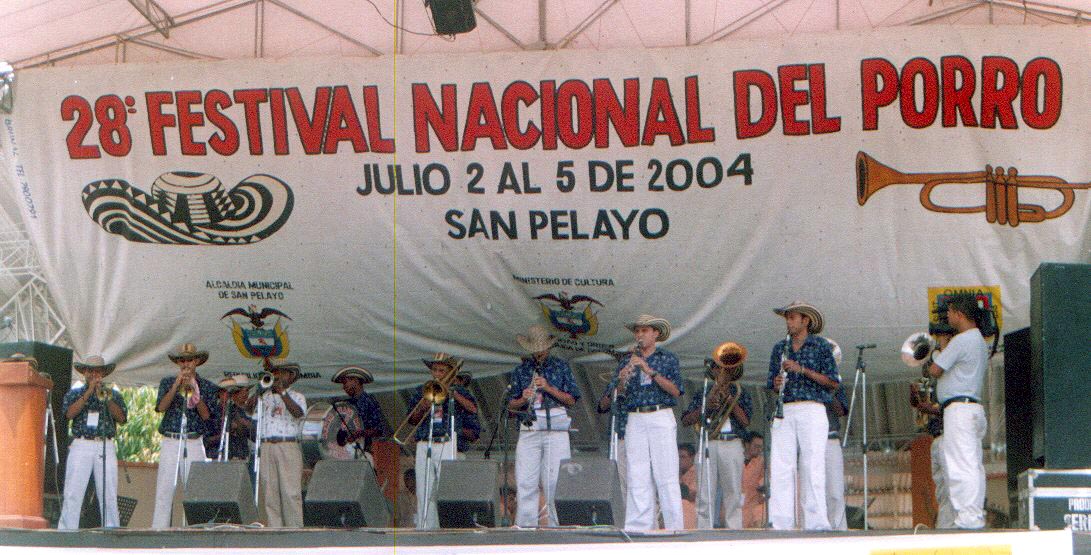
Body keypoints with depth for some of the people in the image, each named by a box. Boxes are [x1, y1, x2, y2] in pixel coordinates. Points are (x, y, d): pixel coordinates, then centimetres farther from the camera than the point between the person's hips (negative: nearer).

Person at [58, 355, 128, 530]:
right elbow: (69, 413, -5)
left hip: (106, 447, 1)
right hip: (81, 445, -1)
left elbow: (121, 418, 2)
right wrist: (88, 393, -8)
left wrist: (107, 398, -8)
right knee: (72, 494, -8)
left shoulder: (113, 394, 16)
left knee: (109, 496, -3)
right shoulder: (74, 394, 14)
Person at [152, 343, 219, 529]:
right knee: (164, 489, -6)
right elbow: (161, 407, -4)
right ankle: (158, 529, -7)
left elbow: (207, 416, 0)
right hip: (170, 442, 0)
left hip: (194, 444, 0)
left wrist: (195, 394, -11)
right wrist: (177, 385, -10)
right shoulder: (167, 383, 12)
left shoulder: (207, 387, 10)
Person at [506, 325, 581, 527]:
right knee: (525, 482, -4)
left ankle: (558, 525, -4)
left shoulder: (561, 367, 11)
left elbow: (571, 400, 5)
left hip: (556, 429, -2)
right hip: (529, 430, 2)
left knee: (556, 480, -7)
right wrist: (523, 399, -9)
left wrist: (549, 388, -8)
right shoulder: (521, 370, 15)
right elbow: (511, 406, 13)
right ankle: (525, 526, -2)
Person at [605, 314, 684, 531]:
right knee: (637, 478, -2)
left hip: (661, 418, -3)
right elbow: (618, 397, 9)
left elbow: (675, 391, -5)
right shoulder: (627, 361, 15)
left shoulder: (668, 359, 7)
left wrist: (650, 371, -15)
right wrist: (623, 379, -12)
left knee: (666, 477, -8)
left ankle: (674, 527, -9)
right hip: (635, 421, 3)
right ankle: (639, 528, -2)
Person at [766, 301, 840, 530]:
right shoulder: (780, 348, 18)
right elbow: (771, 384, 21)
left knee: (813, 466, -9)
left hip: (811, 411, -4)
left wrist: (801, 369, -9)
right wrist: (776, 384, -4)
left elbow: (832, 382, -1)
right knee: (780, 468, -4)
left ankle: (816, 522, -9)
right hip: (784, 413, 4)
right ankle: (780, 522, -4)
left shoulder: (820, 346, 5)